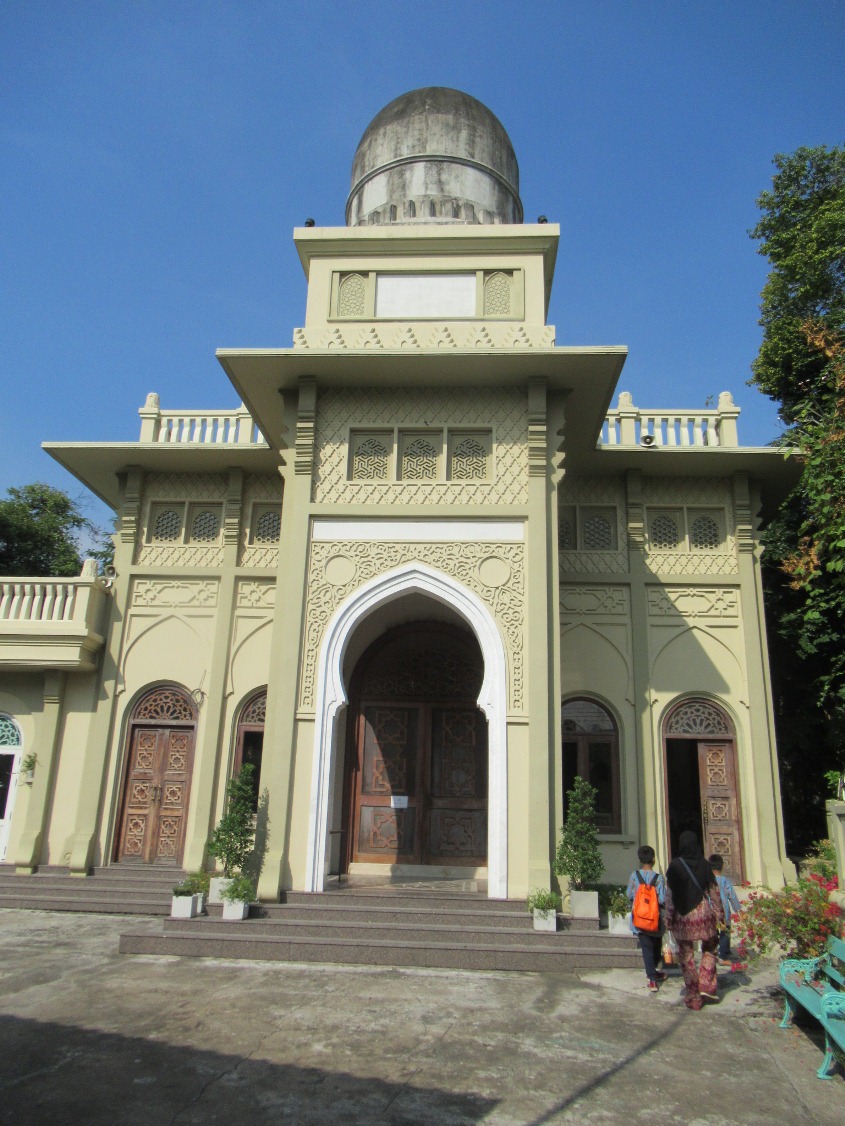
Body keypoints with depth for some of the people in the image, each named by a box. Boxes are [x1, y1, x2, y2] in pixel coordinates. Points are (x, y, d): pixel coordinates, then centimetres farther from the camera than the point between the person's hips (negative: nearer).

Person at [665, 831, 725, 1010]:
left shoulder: (676, 865, -7)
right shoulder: (704, 864, -3)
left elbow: (670, 893, -7)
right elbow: (714, 891, 1)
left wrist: (669, 918, 0)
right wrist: (719, 915, 10)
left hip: (682, 916, -2)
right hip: (703, 913, 2)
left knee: (686, 956, 9)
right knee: (709, 948, 24)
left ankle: (693, 997, 13)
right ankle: (707, 986, 13)